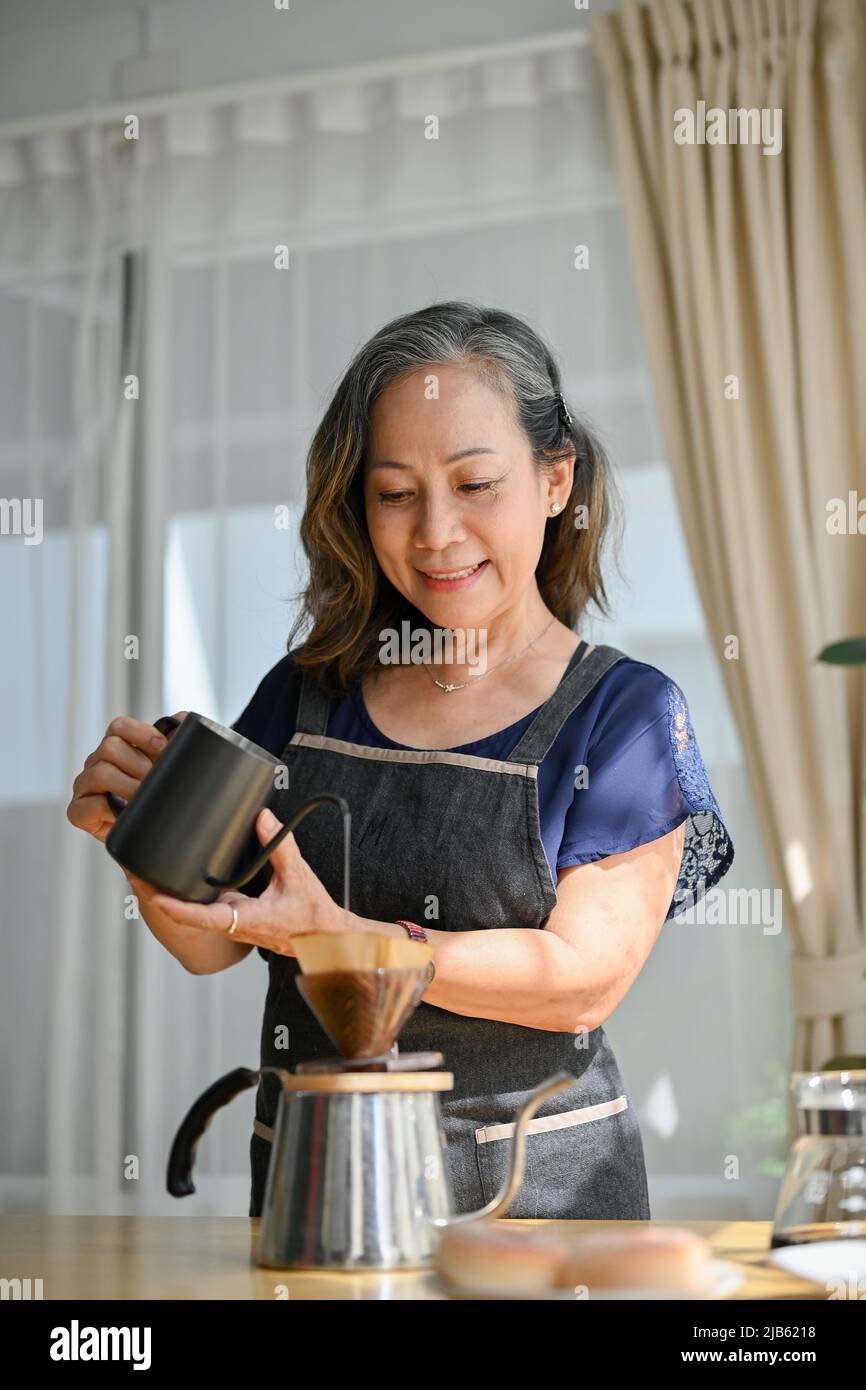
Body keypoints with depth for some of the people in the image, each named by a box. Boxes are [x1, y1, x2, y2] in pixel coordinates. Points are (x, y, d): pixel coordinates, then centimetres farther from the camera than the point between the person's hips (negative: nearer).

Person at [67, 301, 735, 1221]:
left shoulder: (628, 713, -3)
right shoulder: (308, 693, 7)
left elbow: (584, 980, -12)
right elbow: (212, 944, 12)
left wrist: (332, 935, -20)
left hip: (537, 1186, -3)